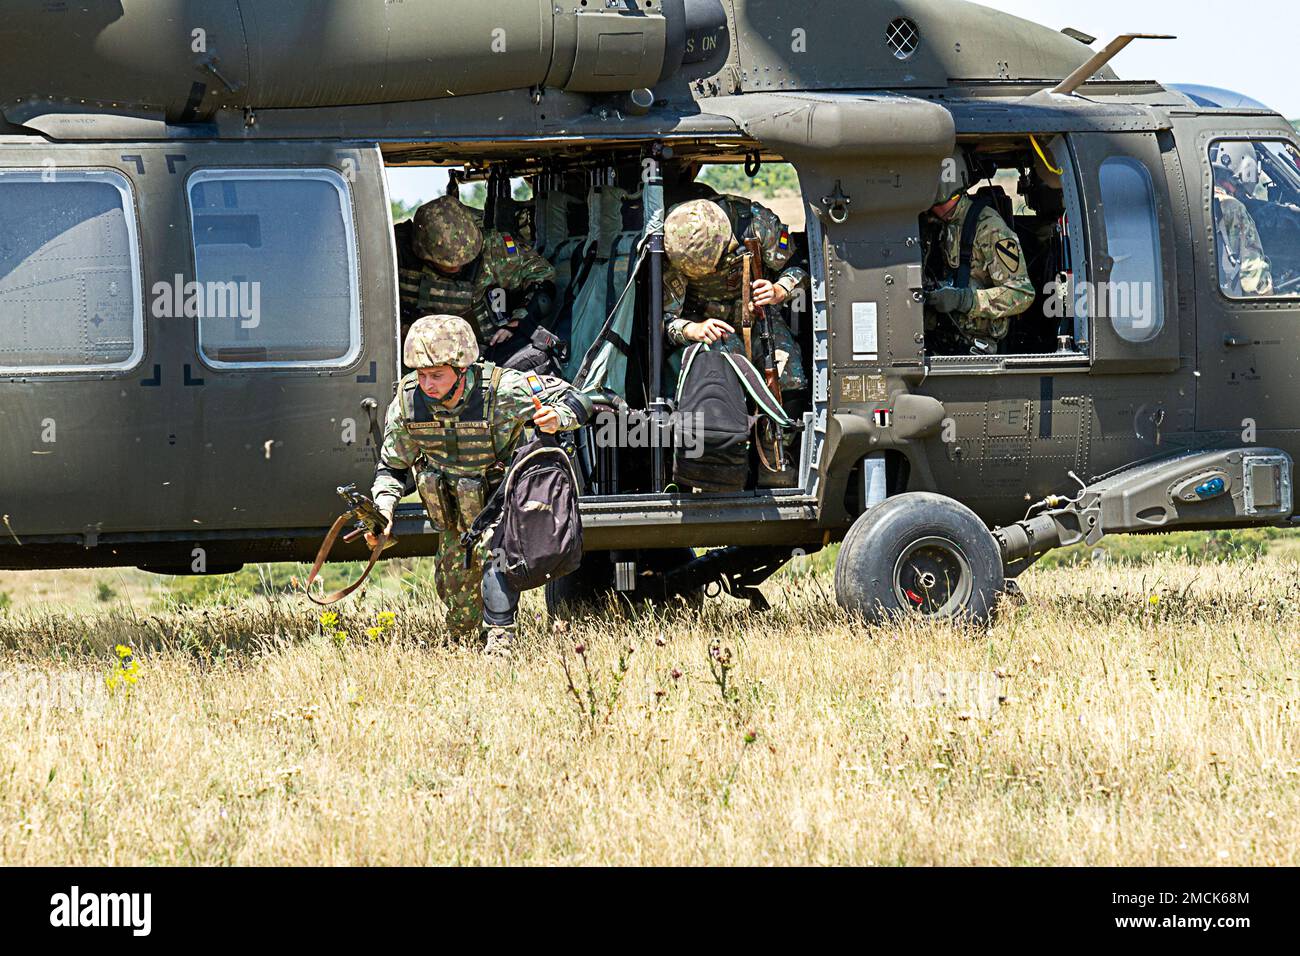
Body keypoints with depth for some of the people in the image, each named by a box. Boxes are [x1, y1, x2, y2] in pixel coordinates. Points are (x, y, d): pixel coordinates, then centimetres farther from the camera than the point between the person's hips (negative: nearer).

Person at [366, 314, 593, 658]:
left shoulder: (502, 391, -29)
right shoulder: (407, 402, -19)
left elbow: (575, 399, -19)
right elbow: (392, 467, -2)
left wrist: (556, 417, -42)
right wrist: (383, 508, -20)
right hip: (454, 515, 4)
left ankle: (499, 636, -31)